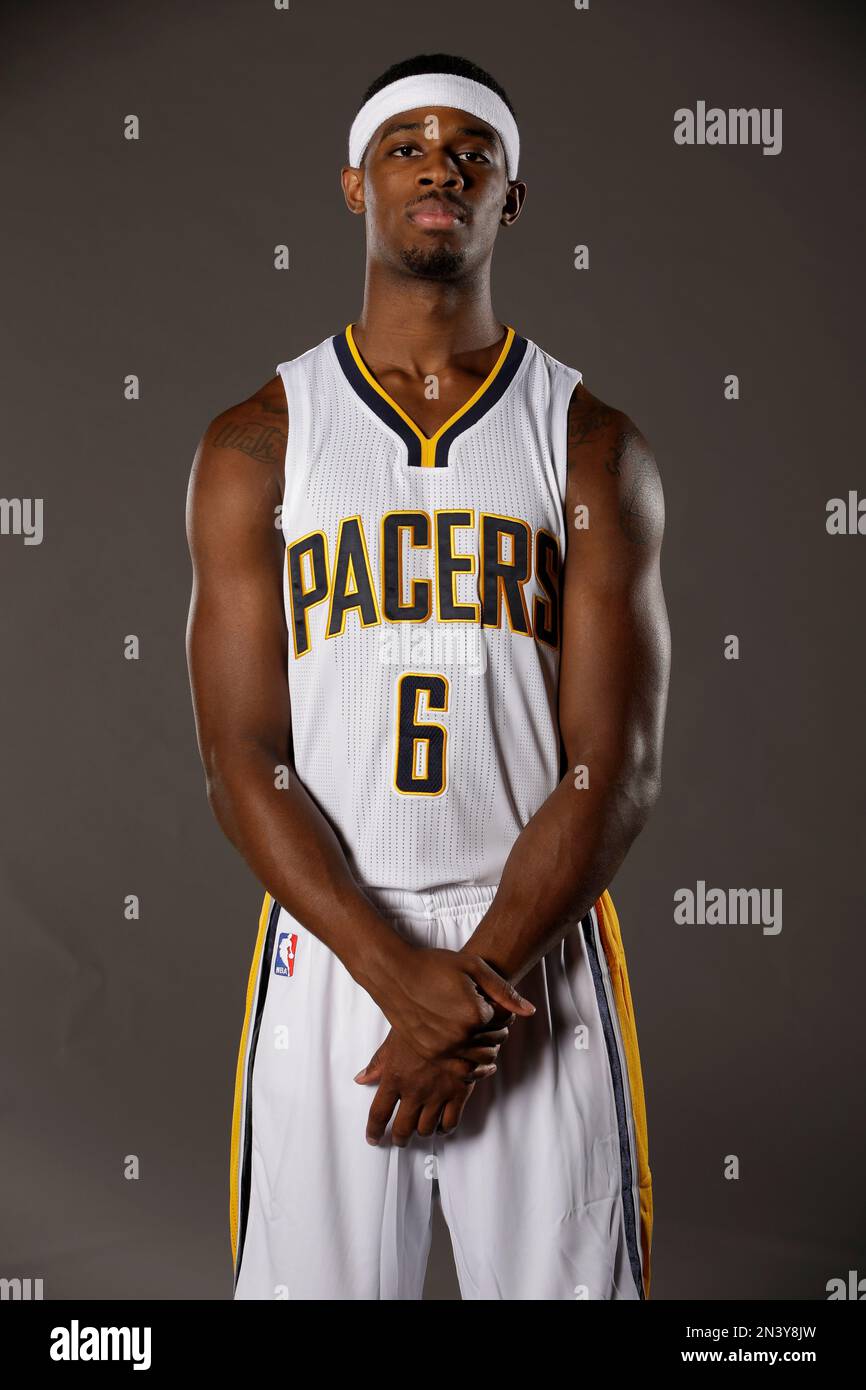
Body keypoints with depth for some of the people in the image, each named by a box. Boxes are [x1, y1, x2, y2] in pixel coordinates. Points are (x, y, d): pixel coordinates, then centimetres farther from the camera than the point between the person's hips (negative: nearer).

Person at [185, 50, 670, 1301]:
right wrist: (404, 978, -15)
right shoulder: (257, 444, 4)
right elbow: (243, 762, -3)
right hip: (330, 953, 0)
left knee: (562, 1280, 6)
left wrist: (474, 985, -13)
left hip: (541, 953, 0)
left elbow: (613, 770, -3)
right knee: (315, 1278, 7)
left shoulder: (593, 446, 3)